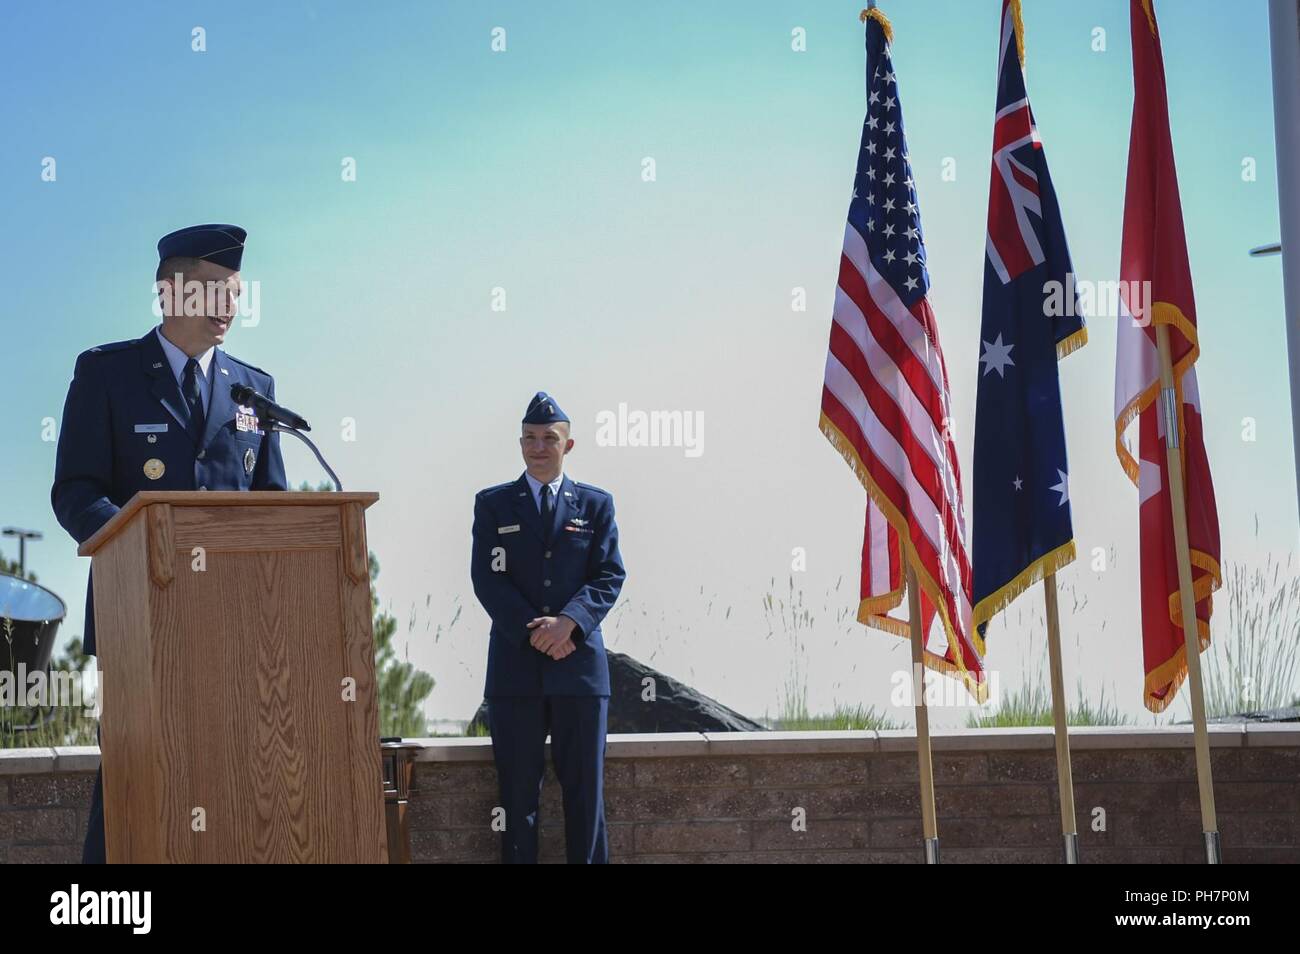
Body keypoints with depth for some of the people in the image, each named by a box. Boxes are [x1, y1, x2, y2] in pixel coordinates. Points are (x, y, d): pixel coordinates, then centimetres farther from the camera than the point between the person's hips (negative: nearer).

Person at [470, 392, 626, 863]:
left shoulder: (596, 504, 10)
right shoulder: (493, 504, 9)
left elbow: (609, 575, 1)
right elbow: (487, 578, -1)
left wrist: (569, 622, -16)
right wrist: (533, 632, -13)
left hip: (580, 662, 0)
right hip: (515, 664, 0)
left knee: (585, 786, 2)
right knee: (517, 788, 1)